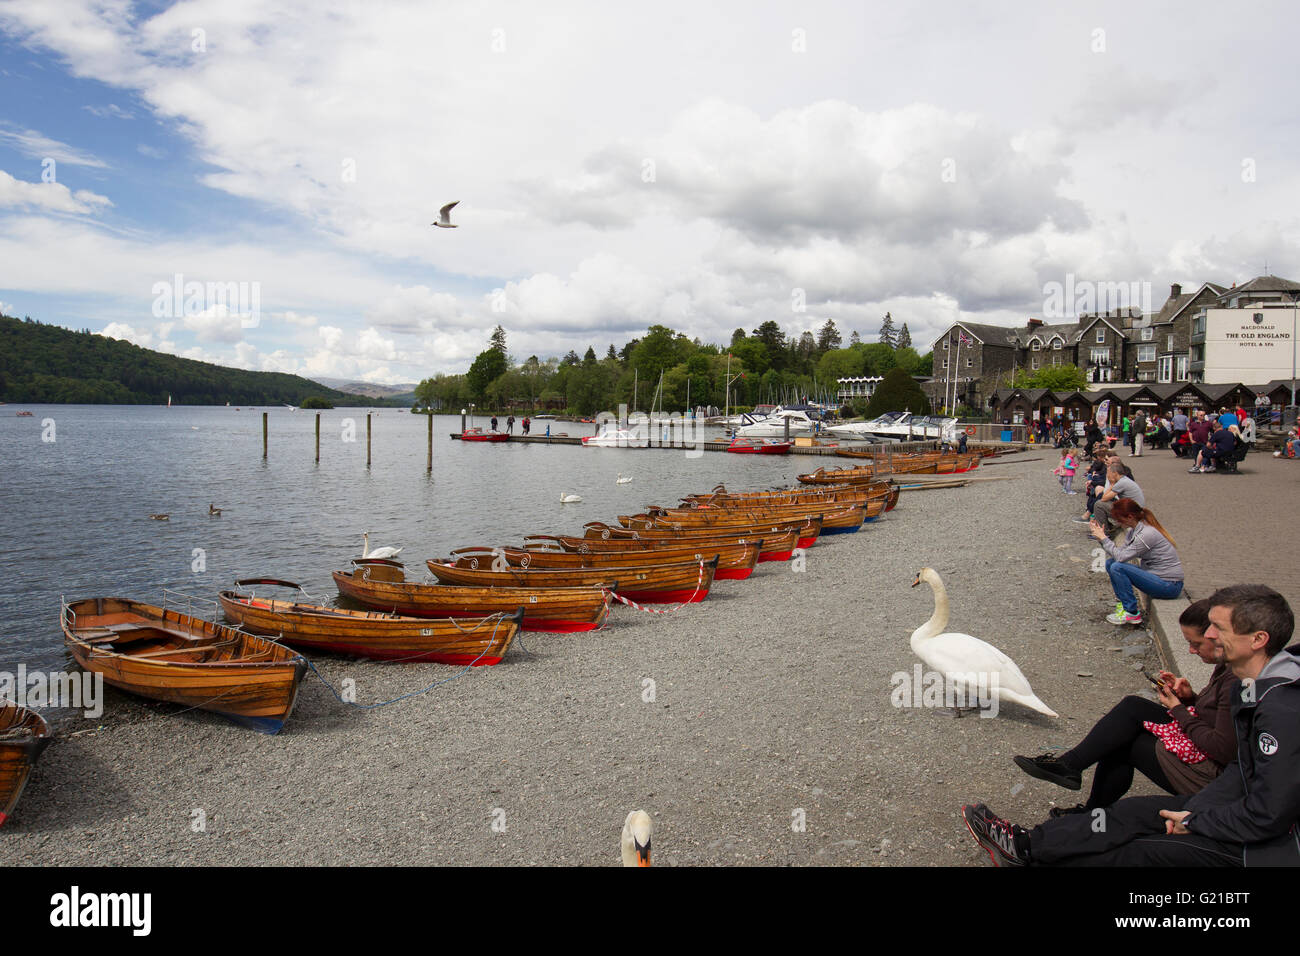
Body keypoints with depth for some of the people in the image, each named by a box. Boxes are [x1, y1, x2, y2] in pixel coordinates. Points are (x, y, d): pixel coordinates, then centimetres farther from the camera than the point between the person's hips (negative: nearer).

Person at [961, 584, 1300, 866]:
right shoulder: (1261, 686, 2)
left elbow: (1267, 816, -29)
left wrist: (1194, 824, -15)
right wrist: (1196, 809, -5)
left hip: (1272, 843, -9)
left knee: (1143, 851, -6)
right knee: (1132, 812, 3)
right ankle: (1027, 844, 8)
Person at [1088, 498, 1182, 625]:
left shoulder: (1147, 534, -24)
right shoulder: (1134, 529, 4)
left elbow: (1121, 556, -23)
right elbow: (1121, 551, 4)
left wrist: (1104, 538, -14)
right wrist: (1101, 537, -4)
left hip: (1169, 585, -9)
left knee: (1117, 567, -22)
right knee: (1110, 563, 4)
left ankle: (1132, 613, -11)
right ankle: (1124, 602, 6)